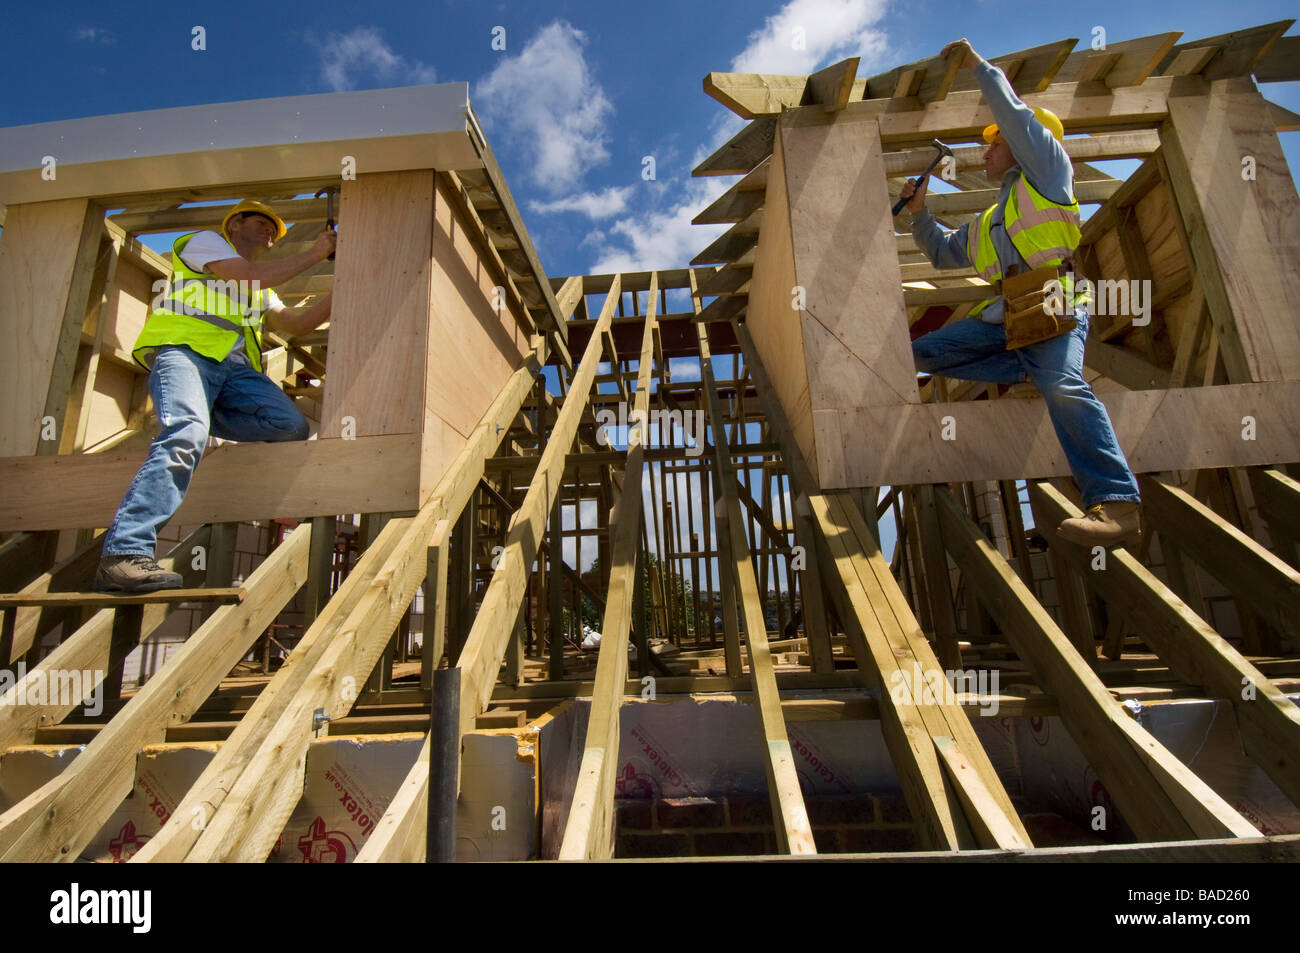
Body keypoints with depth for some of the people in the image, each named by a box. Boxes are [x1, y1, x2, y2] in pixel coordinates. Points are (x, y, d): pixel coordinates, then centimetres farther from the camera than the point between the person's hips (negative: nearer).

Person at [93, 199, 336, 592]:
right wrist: (312, 255, 8)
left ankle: (189, 413, -6)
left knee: (292, 424, -22)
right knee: (187, 435, -33)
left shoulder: (260, 291, 38)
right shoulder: (204, 241, 19)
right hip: (184, 349, -6)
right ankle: (124, 554, -38)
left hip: (233, 366, 6)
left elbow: (295, 323, 25)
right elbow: (251, 276, 1)